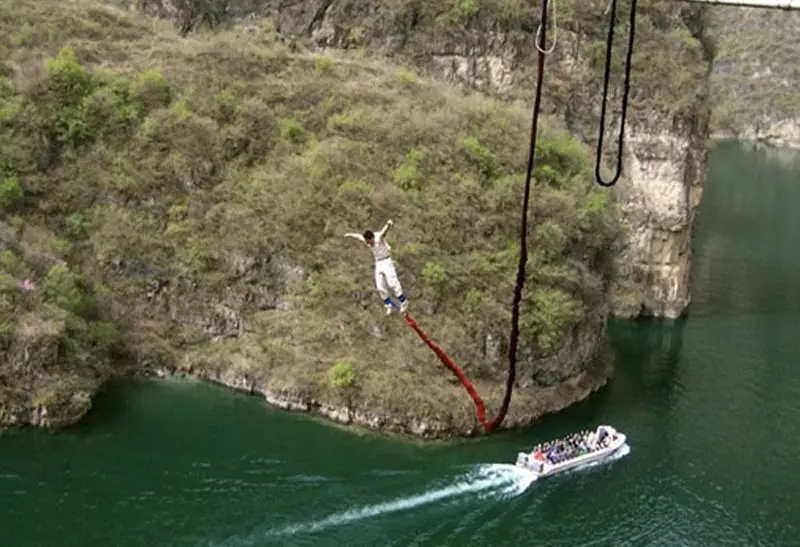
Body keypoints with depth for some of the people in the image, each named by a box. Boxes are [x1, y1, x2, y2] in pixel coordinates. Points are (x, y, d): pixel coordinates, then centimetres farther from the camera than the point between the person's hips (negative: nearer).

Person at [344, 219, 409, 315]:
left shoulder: (379, 237, -21)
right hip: (378, 264, 7)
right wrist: (350, 234, 36)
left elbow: (385, 230, -42)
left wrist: (389, 223, -63)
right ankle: (389, 304, 15)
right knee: (380, 287, 1)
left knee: (392, 283, -17)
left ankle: (403, 302, -9)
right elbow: (359, 236, 22)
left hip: (386, 262, -7)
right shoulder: (367, 240, 0)